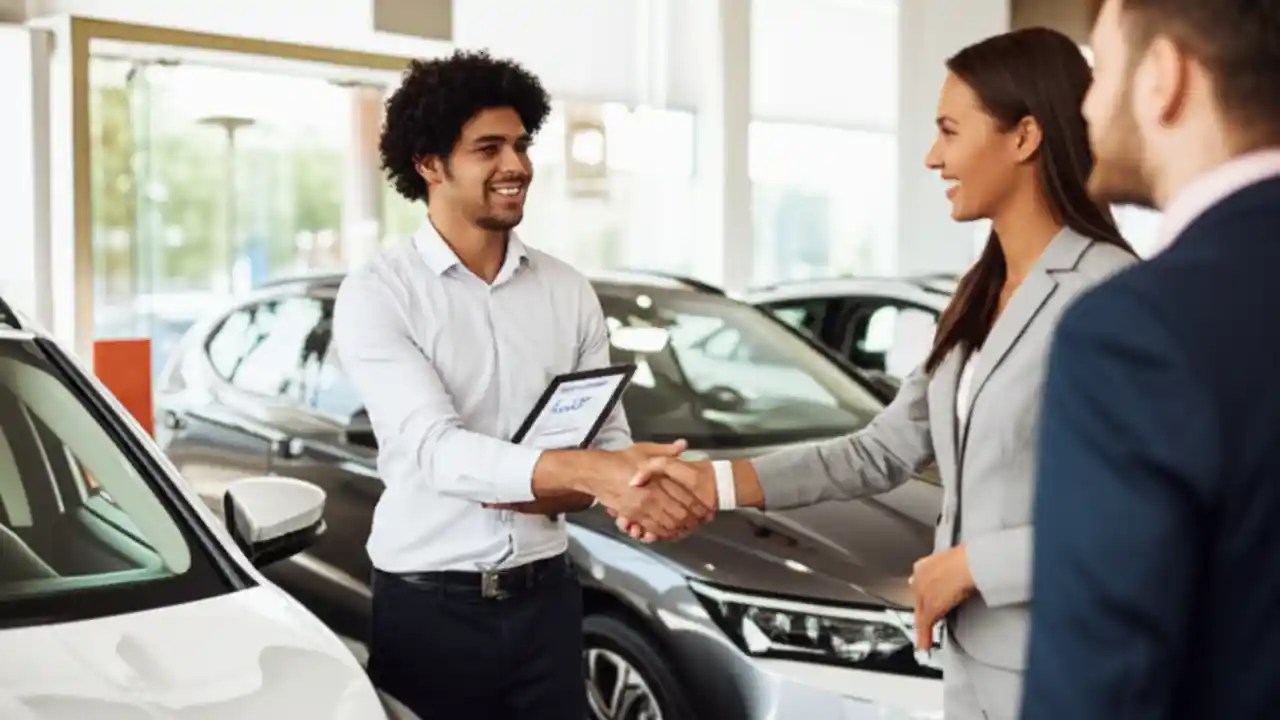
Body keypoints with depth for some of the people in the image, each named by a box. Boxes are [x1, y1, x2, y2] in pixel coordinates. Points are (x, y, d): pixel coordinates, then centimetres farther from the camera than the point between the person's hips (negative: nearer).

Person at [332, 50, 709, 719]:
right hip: (429, 607, -3)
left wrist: (533, 490, -16)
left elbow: (613, 445, 5)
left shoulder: (568, 291, 4)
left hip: (545, 596, 3)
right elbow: (438, 450, -23)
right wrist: (588, 472, -36)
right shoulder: (377, 293, -10)